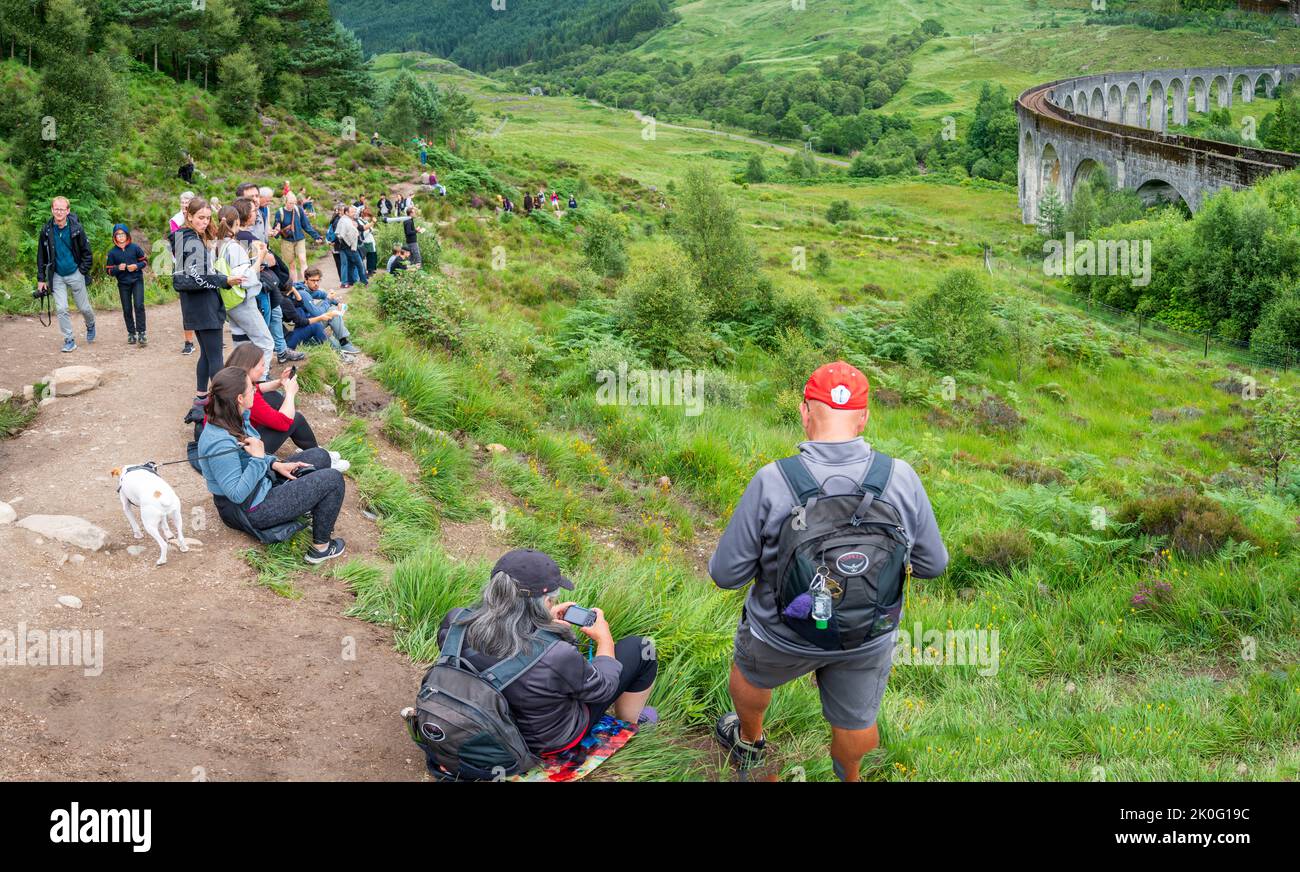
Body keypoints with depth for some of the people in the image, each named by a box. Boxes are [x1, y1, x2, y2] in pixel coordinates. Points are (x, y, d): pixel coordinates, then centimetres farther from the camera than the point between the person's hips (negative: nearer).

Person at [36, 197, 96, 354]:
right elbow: (41, 256, 3)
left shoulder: (76, 228, -10)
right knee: (61, 309, -7)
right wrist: (41, 279, 1)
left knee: (84, 308, 8)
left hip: (75, 274, -1)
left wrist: (83, 271, -6)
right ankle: (69, 341, 3)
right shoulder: (46, 230, -5)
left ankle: (90, 325, 41)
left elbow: (86, 251, 0)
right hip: (57, 276, 1)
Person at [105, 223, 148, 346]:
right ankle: (131, 333, 17)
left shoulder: (135, 248, -2)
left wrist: (137, 266, -11)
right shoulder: (112, 252, 0)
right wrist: (118, 268, -15)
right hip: (123, 284, 2)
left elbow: (145, 261, 8)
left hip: (137, 281, -2)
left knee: (139, 306, -14)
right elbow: (108, 270, 4)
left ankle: (141, 333, -12)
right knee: (127, 309, 6)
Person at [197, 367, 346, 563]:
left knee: (320, 456, 14)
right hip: (255, 509, -10)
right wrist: (259, 458, -32)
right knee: (333, 479, -8)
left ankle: (320, 512, 34)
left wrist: (275, 464, 1)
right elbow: (237, 494, -31)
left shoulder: (234, 419, -6)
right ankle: (321, 547, 6)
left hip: (263, 483, 10)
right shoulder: (219, 443, -34)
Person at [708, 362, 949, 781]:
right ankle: (848, 776, 56)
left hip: (783, 634, -1)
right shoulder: (902, 479, -21)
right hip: (870, 637, 2)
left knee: (750, 670, 33)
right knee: (855, 719, 29)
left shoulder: (771, 482, -28)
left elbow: (727, 573, -18)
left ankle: (749, 742, 59)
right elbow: (932, 564, -6)